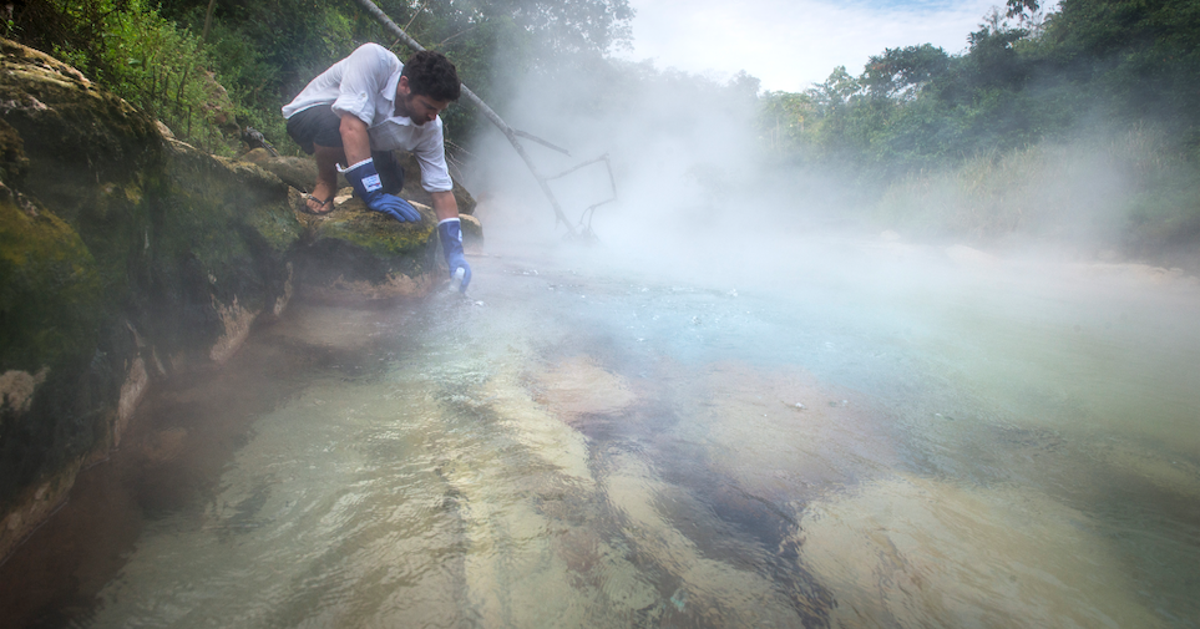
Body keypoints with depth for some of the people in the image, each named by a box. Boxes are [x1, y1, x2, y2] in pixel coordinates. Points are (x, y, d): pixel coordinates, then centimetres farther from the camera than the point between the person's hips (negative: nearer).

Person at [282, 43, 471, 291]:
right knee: (331, 122, -38)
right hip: (309, 115, -5)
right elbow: (351, 126, -44)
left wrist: (455, 253, -29)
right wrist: (373, 195, -48)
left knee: (392, 183, -18)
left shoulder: (429, 127, -21)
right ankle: (324, 187, -11)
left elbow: (442, 192, -20)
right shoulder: (373, 59, -36)